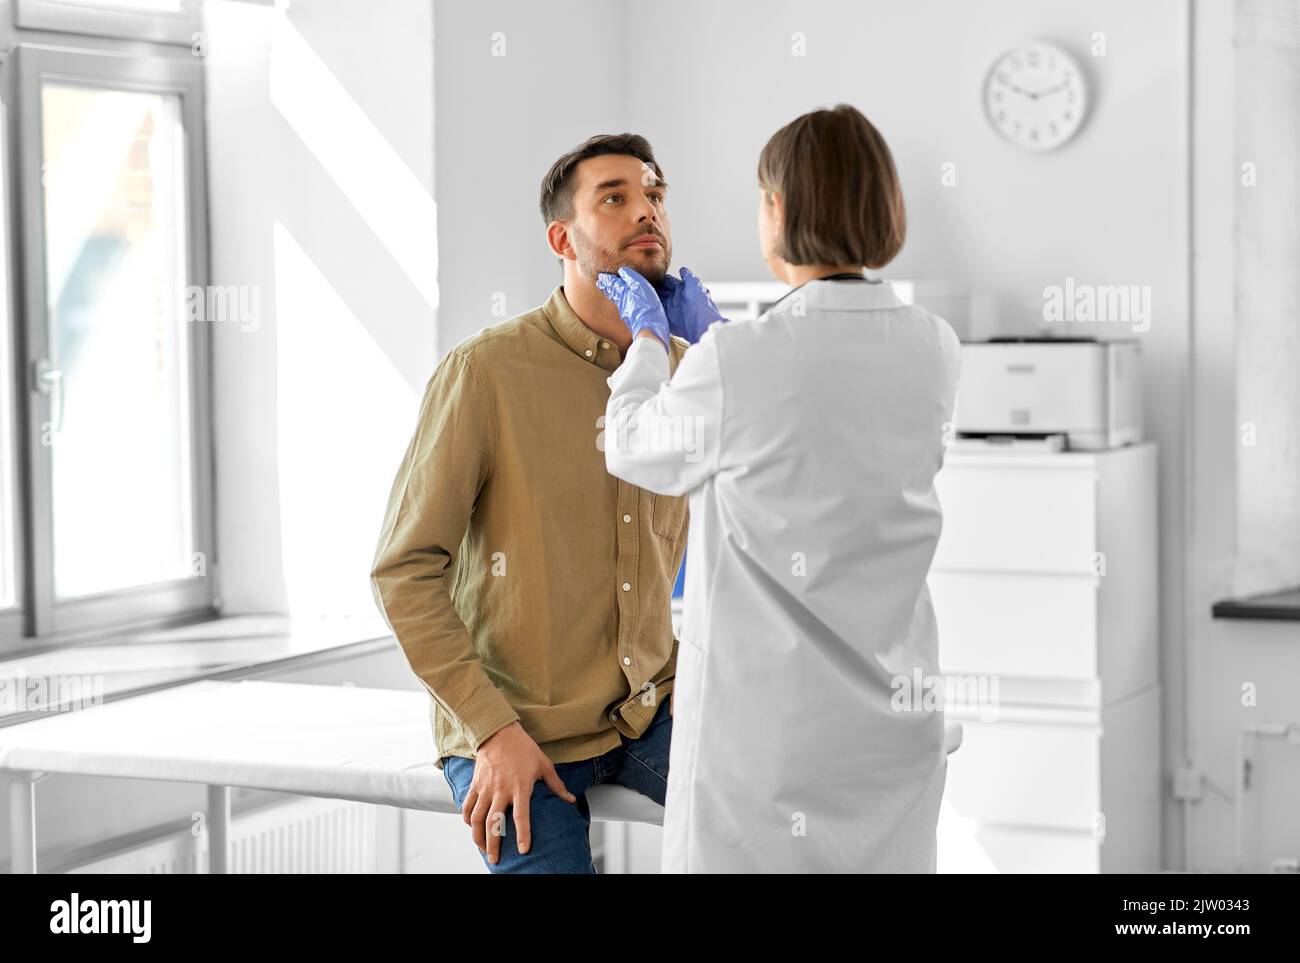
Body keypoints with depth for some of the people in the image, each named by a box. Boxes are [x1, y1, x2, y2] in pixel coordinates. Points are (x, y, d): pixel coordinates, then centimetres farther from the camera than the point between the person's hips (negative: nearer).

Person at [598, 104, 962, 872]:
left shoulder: (736, 365, -18)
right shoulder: (934, 349, -2)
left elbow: (634, 449, 3)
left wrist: (649, 336, 21)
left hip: (768, 725, -5)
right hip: (895, 714, 5)